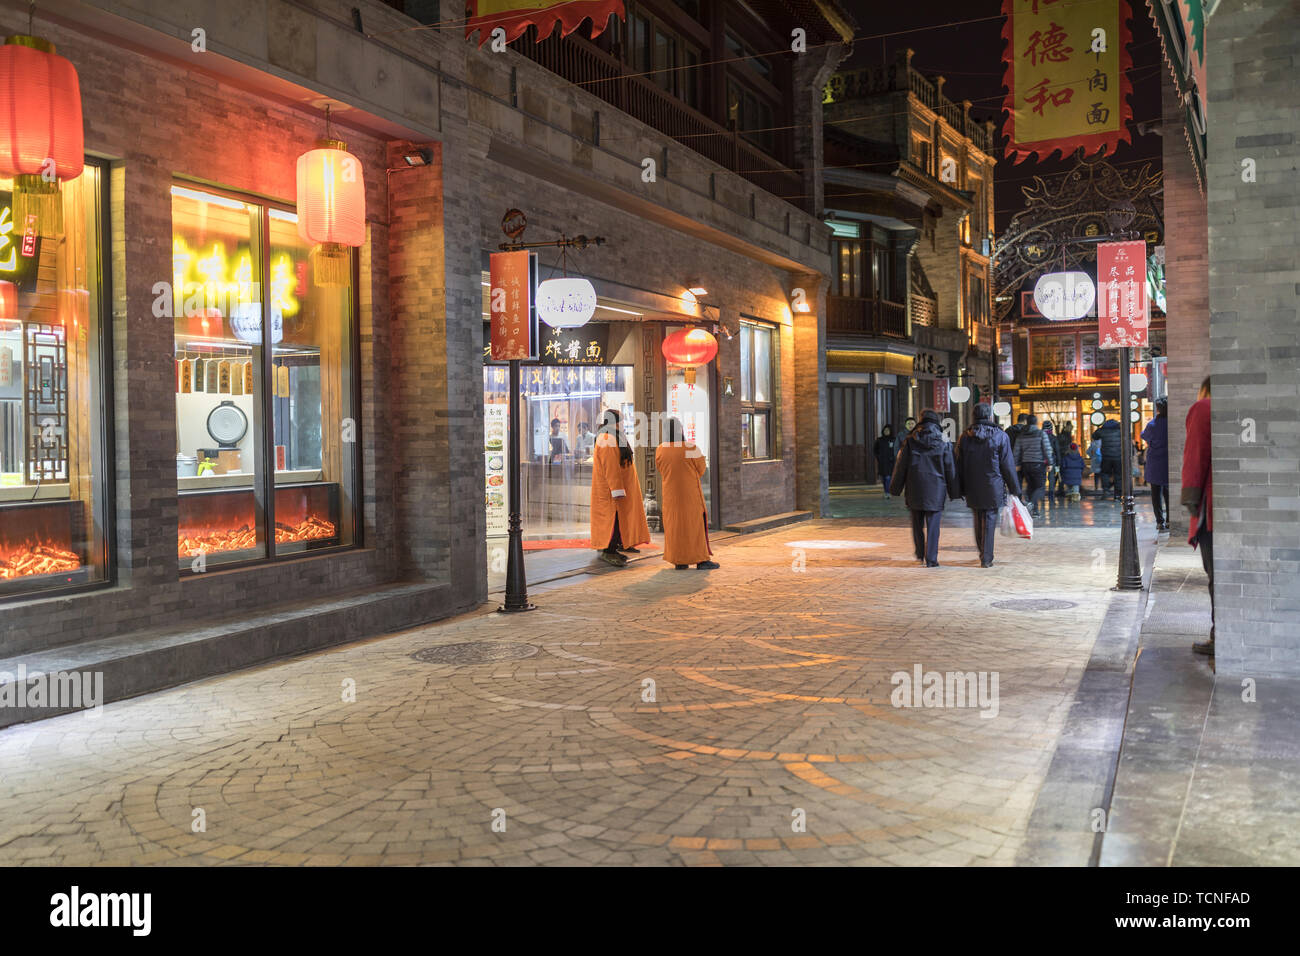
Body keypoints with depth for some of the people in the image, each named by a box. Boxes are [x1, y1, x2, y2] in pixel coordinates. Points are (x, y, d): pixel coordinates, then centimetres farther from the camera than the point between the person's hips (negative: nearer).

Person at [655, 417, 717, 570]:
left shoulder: (660, 450, -4)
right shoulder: (690, 448, -16)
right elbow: (701, 468, -3)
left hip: (670, 493, 4)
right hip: (690, 494, -4)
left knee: (674, 524, 11)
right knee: (697, 524, 5)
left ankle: (679, 561, 11)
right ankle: (701, 560, 4)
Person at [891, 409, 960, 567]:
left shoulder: (910, 441, -3)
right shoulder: (943, 444, -3)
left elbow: (901, 467, 2)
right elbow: (950, 470, 2)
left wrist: (895, 488, 11)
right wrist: (954, 492, 10)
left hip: (914, 490, 1)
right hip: (935, 490, -1)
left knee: (917, 524, 17)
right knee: (933, 525, 2)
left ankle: (920, 553, 25)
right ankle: (931, 559, 0)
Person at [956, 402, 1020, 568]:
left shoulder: (964, 437, 3)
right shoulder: (1000, 436, -6)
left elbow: (959, 466, 7)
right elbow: (1008, 465, -5)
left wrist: (962, 489, 13)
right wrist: (1015, 489, 3)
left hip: (972, 489, 3)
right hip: (993, 488, -3)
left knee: (978, 522, 15)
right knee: (989, 523, 1)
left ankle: (983, 553, 26)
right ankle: (986, 559, 1)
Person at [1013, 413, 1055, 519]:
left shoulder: (1021, 435, 6)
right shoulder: (1042, 433, -5)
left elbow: (1017, 451, 6)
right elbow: (1047, 449, -8)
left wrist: (1017, 464, 12)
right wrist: (1050, 463, -2)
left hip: (1025, 465, 4)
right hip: (1038, 464, -4)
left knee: (1031, 486, 13)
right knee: (1040, 487, -1)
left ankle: (1034, 510, 13)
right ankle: (1032, 503, -27)